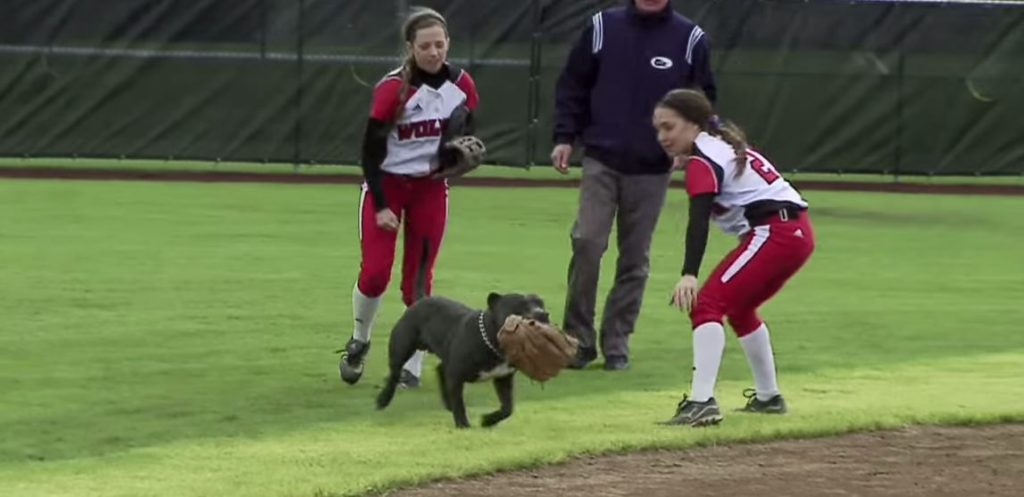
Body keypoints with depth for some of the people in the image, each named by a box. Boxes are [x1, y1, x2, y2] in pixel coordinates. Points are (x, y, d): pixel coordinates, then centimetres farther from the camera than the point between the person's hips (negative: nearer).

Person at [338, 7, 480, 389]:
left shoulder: (462, 86, -7)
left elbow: (468, 136, 9)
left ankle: (412, 367, 9)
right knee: (375, 272, -12)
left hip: (431, 188, 3)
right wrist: (380, 206, -17)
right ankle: (358, 343, 14)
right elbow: (370, 149, -14)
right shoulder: (392, 89, -19)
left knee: (419, 279, 1)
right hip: (386, 183, -3)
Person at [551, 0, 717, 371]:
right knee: (586, 243, -11)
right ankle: (578, 340, 0)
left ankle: (616, 343, 14)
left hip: (652, 169, 1)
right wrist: (565, 137, -2)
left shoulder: (690, 39, 0)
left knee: (635, 258, 5)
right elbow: (572, 85, 6)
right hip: (601, 160, 0)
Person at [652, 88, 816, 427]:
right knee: (738, 307, 29)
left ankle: (701, 402, -31)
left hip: (774, 232, -10)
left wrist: (689, 275, -34)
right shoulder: (726, 147, 20)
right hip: (800, 233, 10)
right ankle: (768, 397, 39)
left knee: (707, 304, -16)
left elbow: (698, 222, -24)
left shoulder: (702, 162, -9)